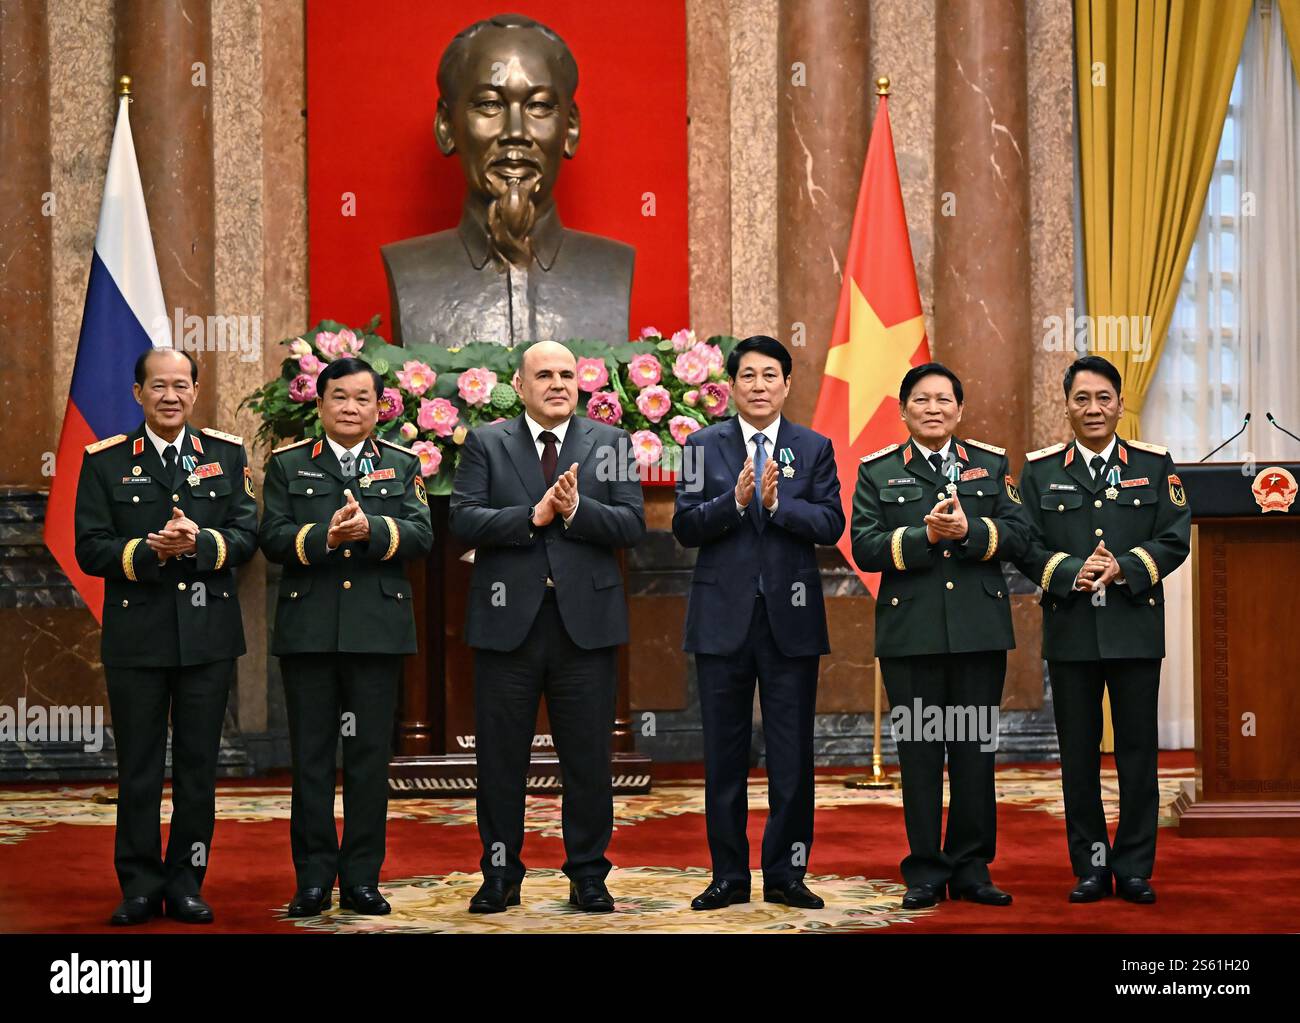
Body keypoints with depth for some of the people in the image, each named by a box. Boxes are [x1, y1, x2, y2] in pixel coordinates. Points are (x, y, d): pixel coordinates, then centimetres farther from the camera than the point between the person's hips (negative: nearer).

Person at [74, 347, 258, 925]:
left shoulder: (227, 455, 8)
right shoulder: (105, 462, 3)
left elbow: (246, 536, 0)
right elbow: (90, 550, -3)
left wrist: (200, 543, -18)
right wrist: (149, 551, -19)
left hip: (208, 633, 1)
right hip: (136, 634, -1)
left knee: (199, 766, 6)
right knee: (138, 769, 4)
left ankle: (185, 883, 15)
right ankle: (140, 887, 13)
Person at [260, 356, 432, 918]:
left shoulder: (403, 465, 11)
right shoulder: (288, 465, 10)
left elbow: (421, 535, -2)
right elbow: (273, 538, -2)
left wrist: (370, 529, -20)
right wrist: (325, 538, -19)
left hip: (378, 629, 0)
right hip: (307, 631, 0)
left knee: (370, 756, 3)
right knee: (311, 756, 3)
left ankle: (362, 878, 9)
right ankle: (313, 878, 9)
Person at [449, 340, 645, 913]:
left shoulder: (610, 443, 8)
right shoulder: (485, 444, 6)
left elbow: (631, 525, -1)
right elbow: (464, 520, -6)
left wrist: (576, 510, -16)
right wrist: (533, 515, -16)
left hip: (586, 621, 0)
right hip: (508, 622, 0)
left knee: (588, 758, 5)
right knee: (500, 758, 5)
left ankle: (588, 875, 15)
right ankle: (500, 875, 16)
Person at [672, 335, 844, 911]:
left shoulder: (815, 449, 6)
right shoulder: (703, 447, 5)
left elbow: (832, 524, -4)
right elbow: (684, 527, -3)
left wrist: (777, 502, -18)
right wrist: (735, 500, -18)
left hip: (790, 619, 0)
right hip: (723, 619, 0)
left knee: (792, 756, 2)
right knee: (724, 754, 5)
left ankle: (785, 874, 11)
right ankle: (728, 875, 13)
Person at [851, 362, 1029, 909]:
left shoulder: (992, 463, 11)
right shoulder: (877, 471, 6)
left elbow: (1018, 534, 0)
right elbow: (865, 548, -4)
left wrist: (970, 530, -17)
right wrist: (924, 535, -17)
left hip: (980, 630, 1)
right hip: (910, 632, -1)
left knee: (974, 748, 5)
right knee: (918, 751, 2)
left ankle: (971, 867, 14)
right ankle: (925, 871, 10)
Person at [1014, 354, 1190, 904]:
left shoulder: (1155, 464, 5)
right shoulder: (1040, 470, 6)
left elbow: (1175, 539, 0)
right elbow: (1026, 545, 1)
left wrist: (1125, 568, -15)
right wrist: (1071, 572, -15)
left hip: (1135, 628, 0)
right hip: (1070, 630, 1)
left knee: (1137, 750, 2)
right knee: (1078, 752, 5)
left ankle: (1135, 868, 10)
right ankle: (1090, 866, 13)